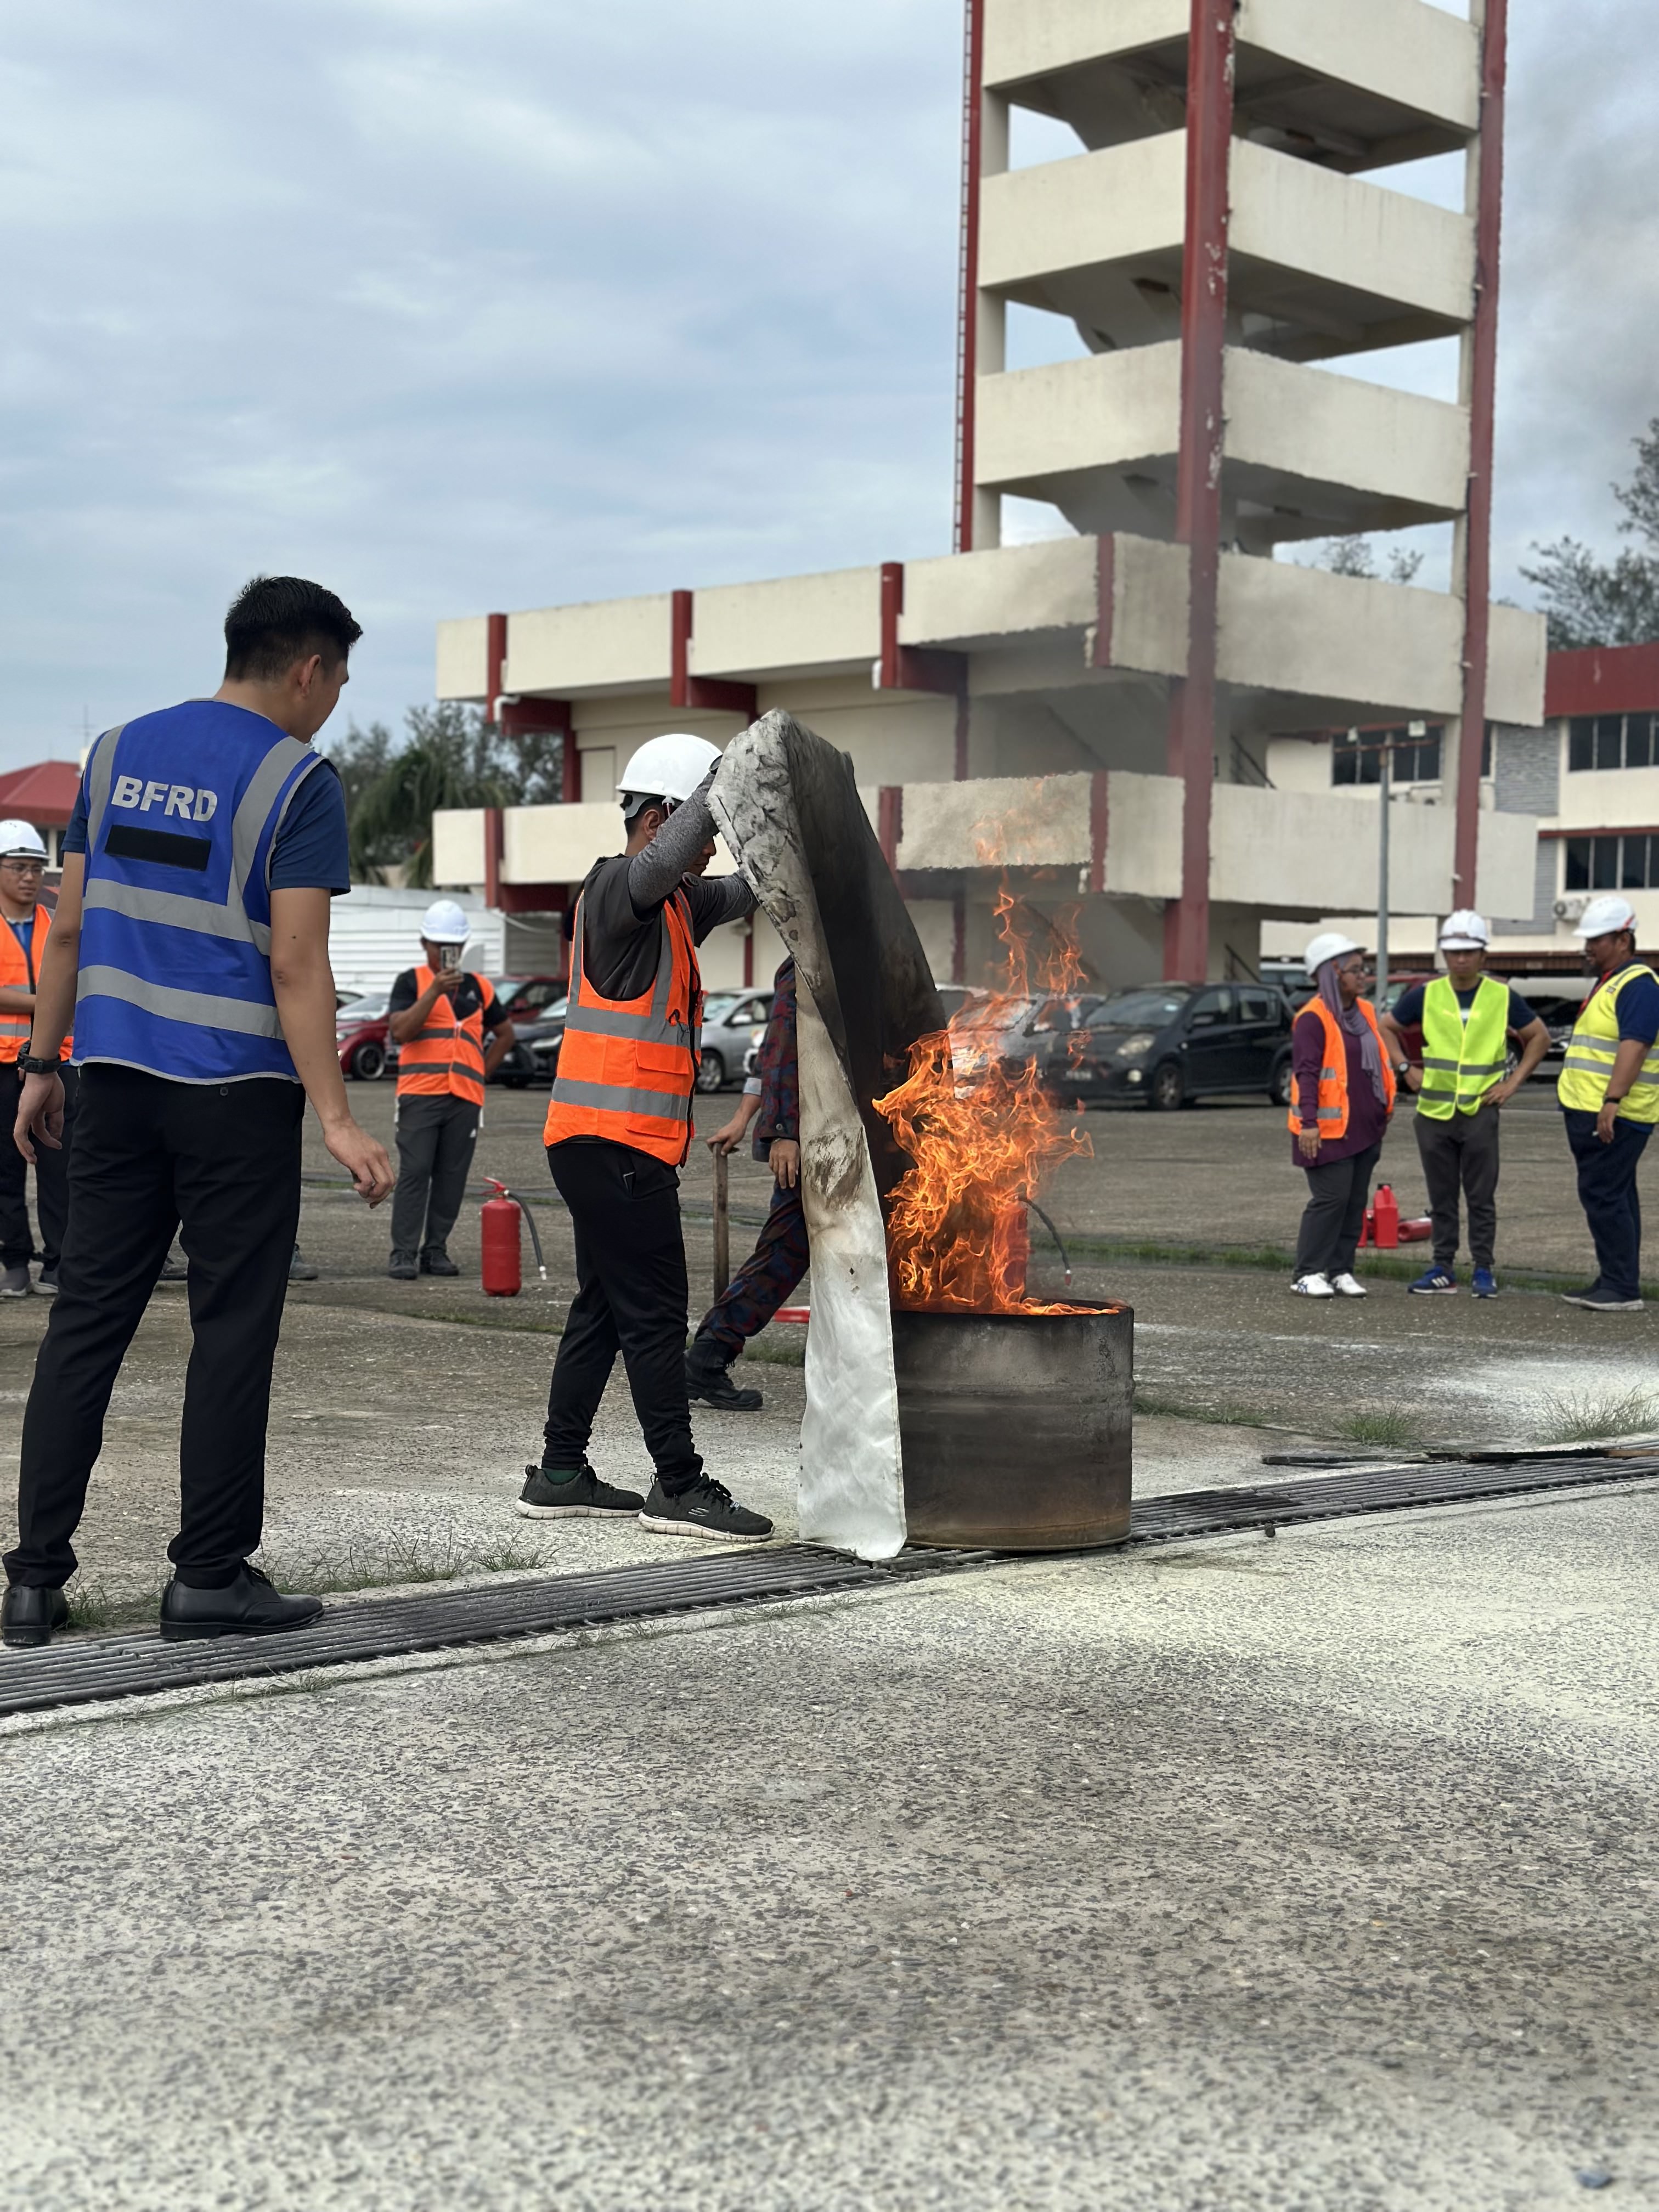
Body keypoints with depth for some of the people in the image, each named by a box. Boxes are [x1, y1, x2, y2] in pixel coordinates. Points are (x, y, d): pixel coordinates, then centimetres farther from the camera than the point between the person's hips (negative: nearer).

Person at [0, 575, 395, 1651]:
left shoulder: (118, 750, 11)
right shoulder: (300, 779, -7)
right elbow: (296, 967, -14)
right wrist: (336, 1120, -14)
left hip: (118, 1079, 6)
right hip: (237, 1091, -5)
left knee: (86, 1321, 8)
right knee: (232, 1331, 3)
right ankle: (211, 1577, 7)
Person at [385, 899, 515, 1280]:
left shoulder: (478, 987, 16)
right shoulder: (411, 982, 5)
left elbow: (504, 1033, 28)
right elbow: (399, 1031, -10)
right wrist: (434, 991, -17)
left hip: (466, 1098, 4)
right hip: (420, 1093, -4)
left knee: (452, 1178, 4)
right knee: (414, 1173, -10)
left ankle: (436, 1250, 12)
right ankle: (404, 1254, -9)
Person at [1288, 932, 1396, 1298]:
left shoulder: (1364, 1012, 13)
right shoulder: (1313, 1019, -14)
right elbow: (1306, 1072, -19)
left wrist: (1385, 1108, 23)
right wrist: (1308, 1122, -25)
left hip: (1365, 1127, 8)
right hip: (1329, 1130, -8)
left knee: (1355, 1202, 9)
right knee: (1330, 1199, -9)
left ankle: (1340, 1271, 15)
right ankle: (1309, 1274, -2)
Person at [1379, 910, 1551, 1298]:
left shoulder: (1502, 997, 0)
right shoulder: (1426, 995, 3)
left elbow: (1539, 1037, 10)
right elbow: (1386, 1028, 13)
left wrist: (1513, 1082, 2)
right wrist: (1406, 1069, 4)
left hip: (1481, 1112, -2)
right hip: (1434, 1112, 2)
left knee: (1481, 1198, 1)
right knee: (1441, 1198, 8)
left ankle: (1484, 1270, 8)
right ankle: (1443, 1269, 14)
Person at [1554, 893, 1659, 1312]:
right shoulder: (1608, 982, 19)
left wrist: (1612, 1102, -32)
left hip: (1615, 1116, -11)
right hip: (1591, 1113, 11)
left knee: (1603, 1197, -12)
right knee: (1614, 1198, 13)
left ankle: (1623, 1289, -10)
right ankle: (1614, 1283, 18)